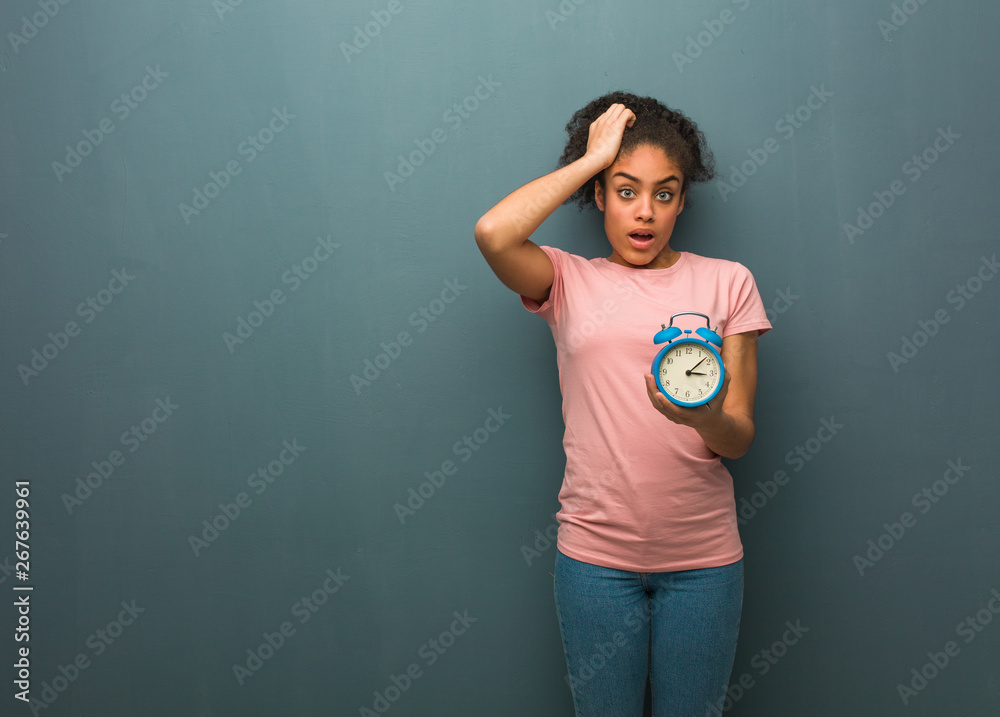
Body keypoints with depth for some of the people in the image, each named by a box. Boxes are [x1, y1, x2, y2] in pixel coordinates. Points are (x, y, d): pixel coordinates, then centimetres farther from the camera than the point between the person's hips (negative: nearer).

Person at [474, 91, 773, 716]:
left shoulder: (726, 282, 4)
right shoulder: (569, 281, 2)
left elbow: (740, 438, -1)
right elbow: (493, 234, -21)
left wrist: (703, 416, -25)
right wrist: (593, 155, -10)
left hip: (703, 555, 1)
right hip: (596, 553, -1)